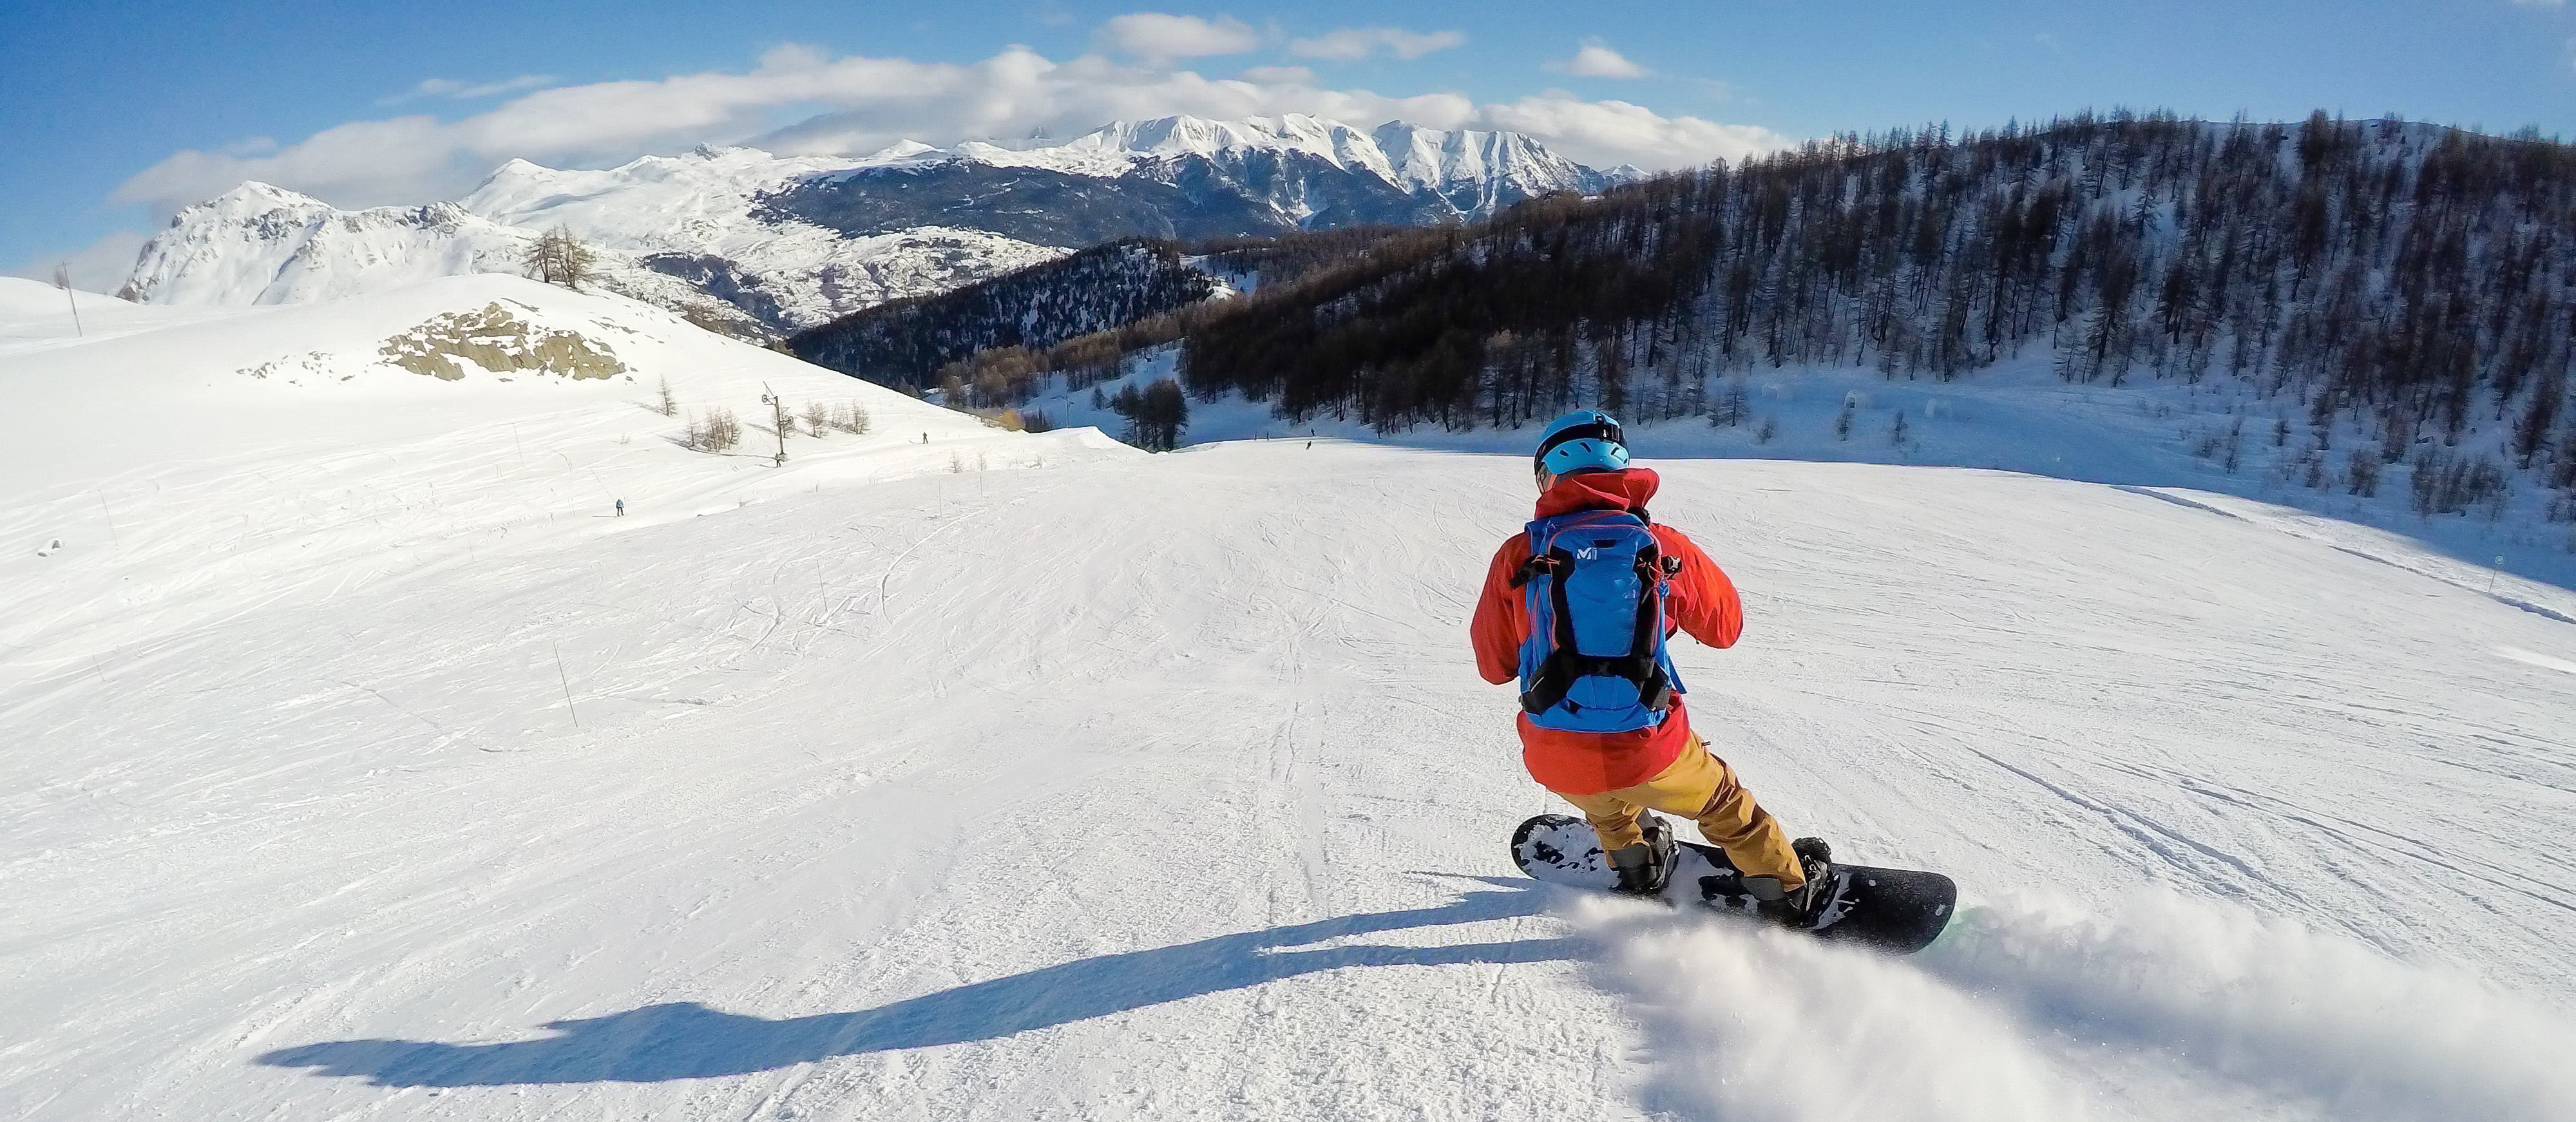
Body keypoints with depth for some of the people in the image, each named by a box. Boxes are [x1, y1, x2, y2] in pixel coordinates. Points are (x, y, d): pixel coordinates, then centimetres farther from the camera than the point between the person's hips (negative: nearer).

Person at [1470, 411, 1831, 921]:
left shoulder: (1518, 556, -4)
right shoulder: (1665, 546, -3)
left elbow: (1494, 665, 8)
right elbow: (1726, 626, 14)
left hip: (1556, 761, 1)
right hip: (1649, 749, -1)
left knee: (1605, 803, 37)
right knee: (1723, 804, 29)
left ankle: (1638, 870, 60)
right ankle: (1792, 895, 47)